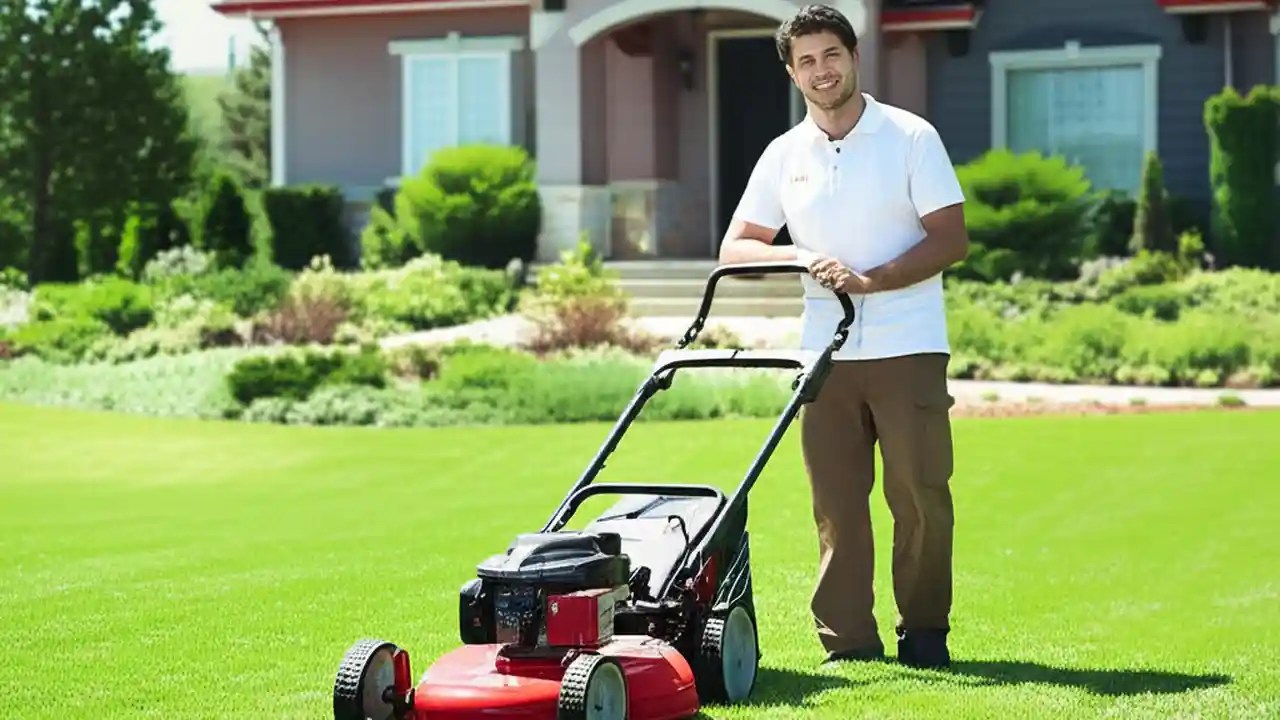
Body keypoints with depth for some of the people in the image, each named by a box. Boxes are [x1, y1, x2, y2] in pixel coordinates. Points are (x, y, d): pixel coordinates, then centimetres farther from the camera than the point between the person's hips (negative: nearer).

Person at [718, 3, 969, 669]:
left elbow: (951, 239, -5)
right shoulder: (784, 156, 11)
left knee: (920, 494, -4)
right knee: (836, 502, 2)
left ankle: (926, 632, 8)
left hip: (908, 347, -3)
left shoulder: (911, 138, 0)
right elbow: (736, 247, 10)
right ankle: (849, 642, 7)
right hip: (825, 354, 3)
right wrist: (799, 259, -11)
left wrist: (869, 280, -16)